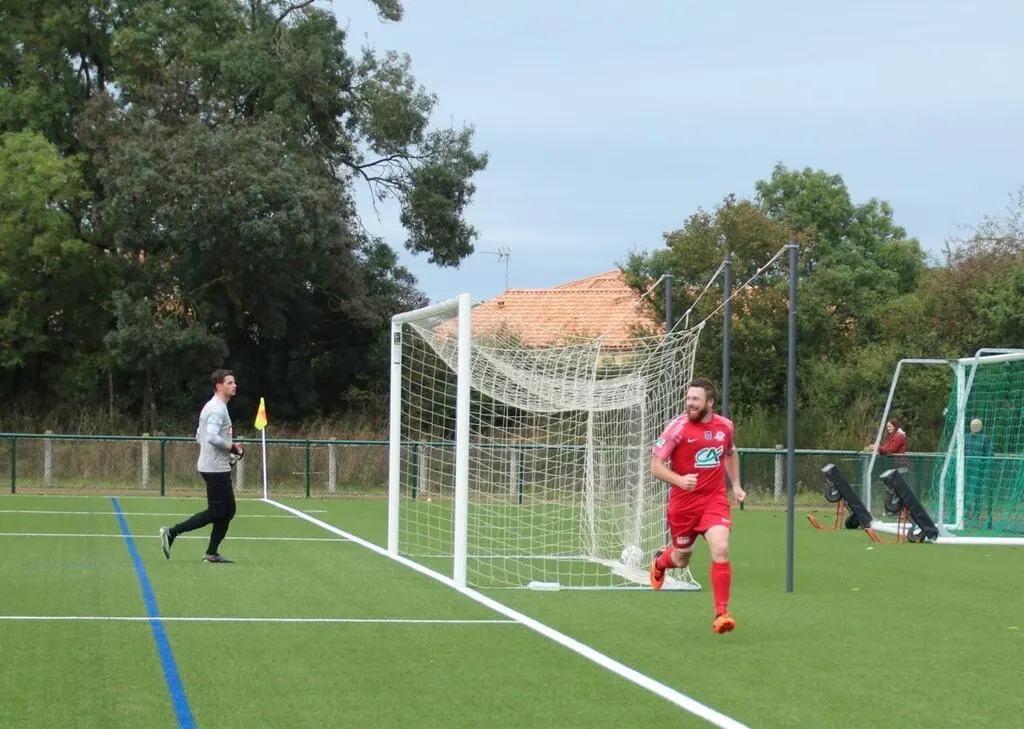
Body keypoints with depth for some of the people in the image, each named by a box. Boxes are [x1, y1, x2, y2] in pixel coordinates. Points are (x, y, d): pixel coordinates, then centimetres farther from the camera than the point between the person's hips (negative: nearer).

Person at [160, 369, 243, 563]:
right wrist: (232, 448, -17)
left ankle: (212, 553, 11)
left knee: (228, 511, 11)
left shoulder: (212, 407, 17)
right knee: (215, 513, -7)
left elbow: (199, 437, 22)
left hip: (218, 468, 11)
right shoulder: (217, 409, -15)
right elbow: (212, 437, -29)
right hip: (216, 469, -11)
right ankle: (171, 533, -4)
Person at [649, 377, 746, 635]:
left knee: (720, 550, -20)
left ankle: (721, 613, -12)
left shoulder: (725, 426, 1)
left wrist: (736, 484, 15)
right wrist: (679, 480, -29)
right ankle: (659, 563, 52)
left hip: (715, 500, 2)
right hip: (683, 502, -1)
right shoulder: (678, 427, -12)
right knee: (681, 558, 13)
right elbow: (656, 466, -12)